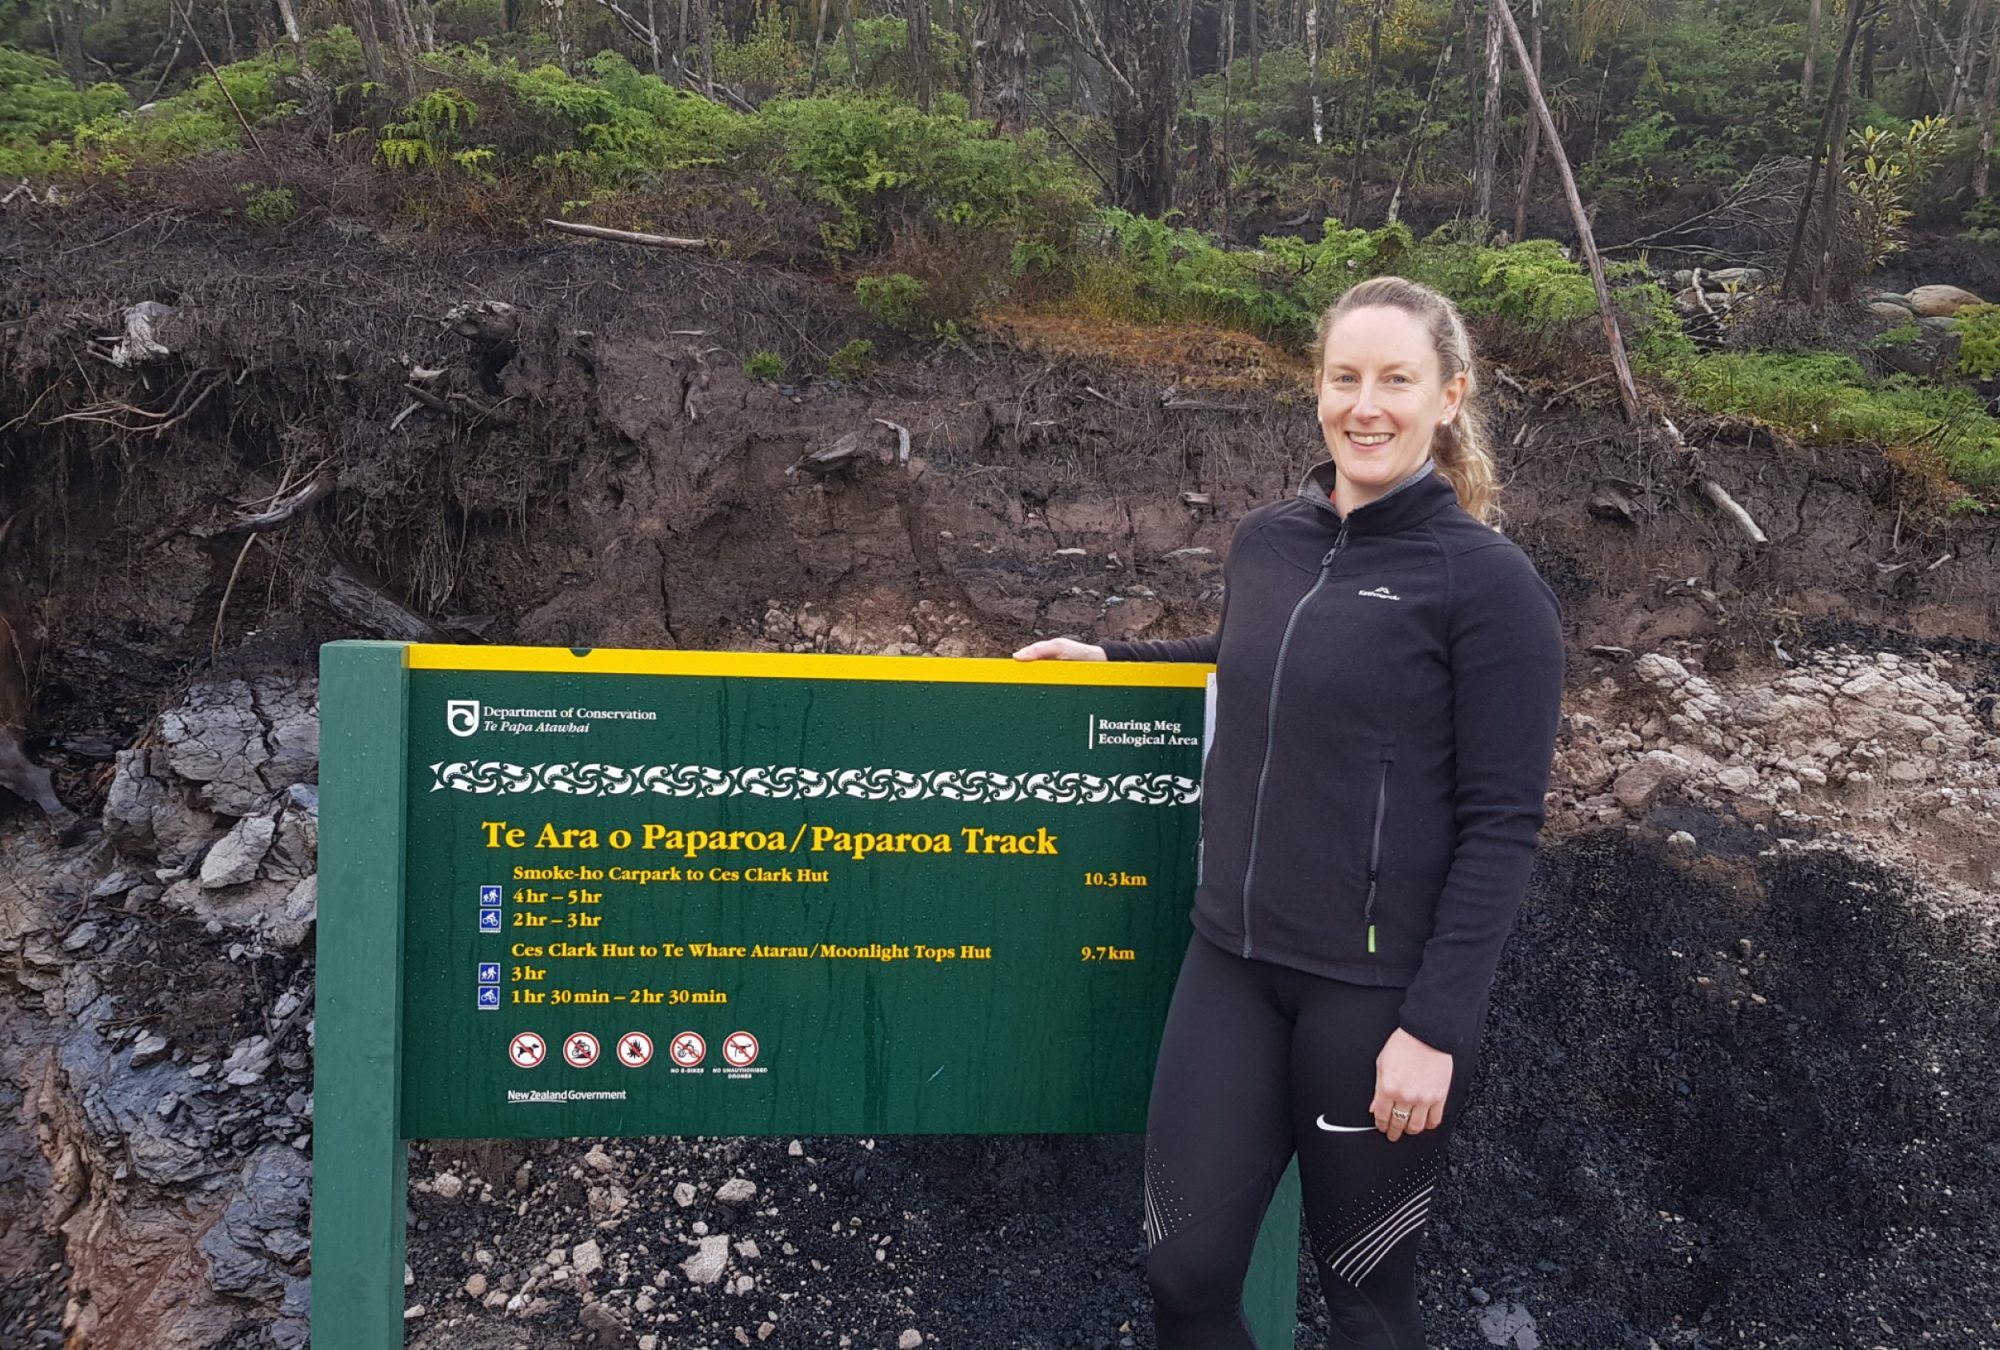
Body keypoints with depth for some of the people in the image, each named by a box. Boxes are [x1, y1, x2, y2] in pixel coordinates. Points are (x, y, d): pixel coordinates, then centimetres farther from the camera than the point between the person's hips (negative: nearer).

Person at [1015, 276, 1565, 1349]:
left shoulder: (1488, 583, -11)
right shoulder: (1267, 540, 5)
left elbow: (1501, 824, -12)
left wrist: (1437, 1026, -15)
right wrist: (1106, 659, 19)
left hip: (1378, 986, -5)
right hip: (1233, 960, 5)